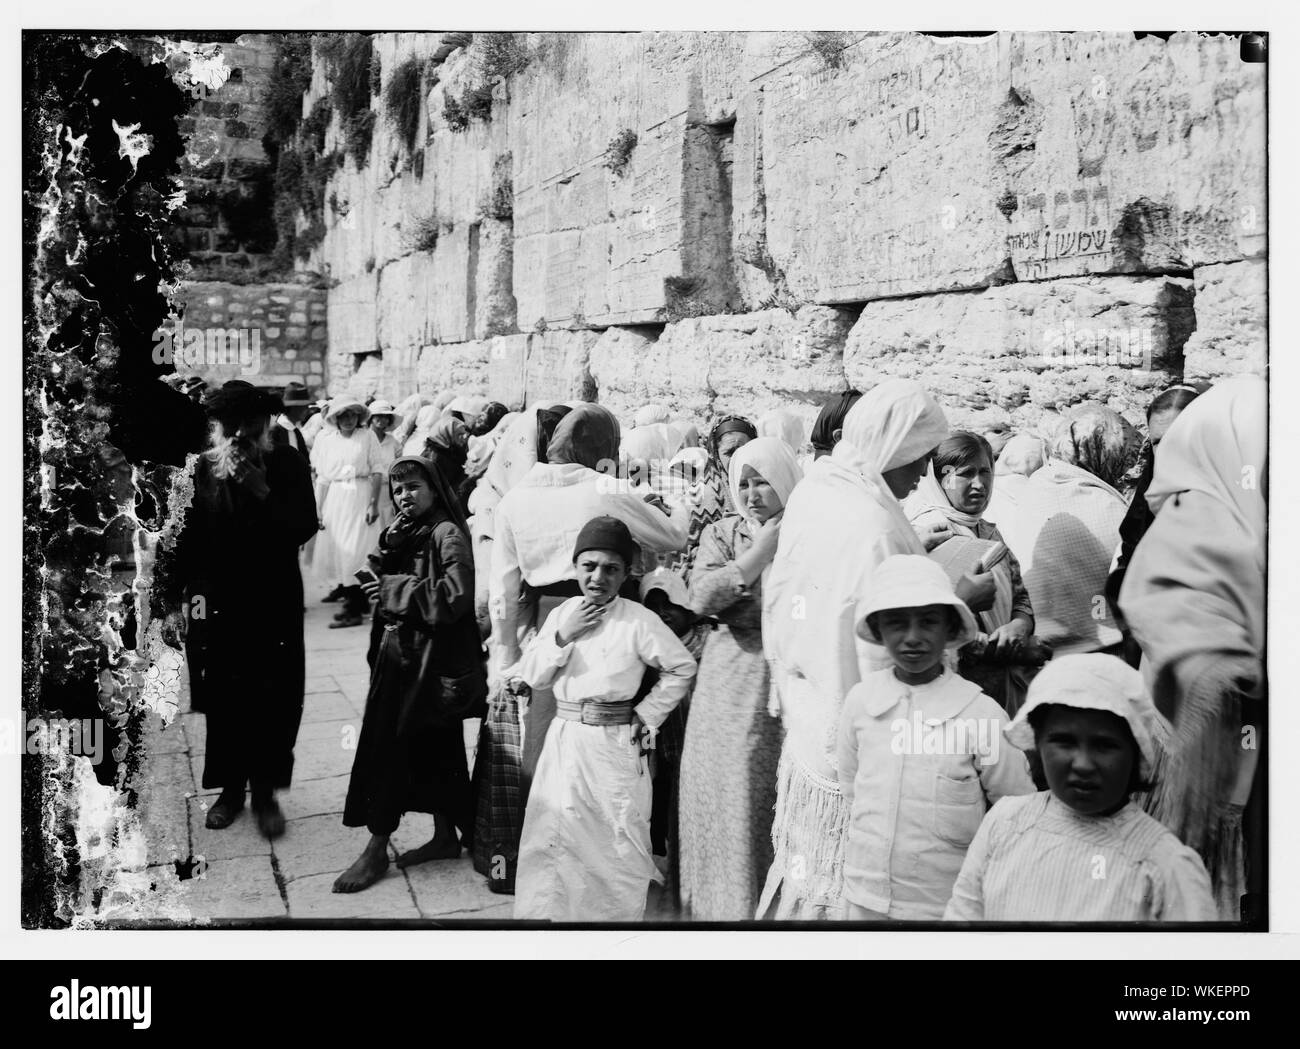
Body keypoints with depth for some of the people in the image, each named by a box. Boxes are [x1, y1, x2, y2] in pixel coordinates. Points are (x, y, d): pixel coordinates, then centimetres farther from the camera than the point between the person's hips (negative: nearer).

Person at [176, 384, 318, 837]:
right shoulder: (199, 468, -3)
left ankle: (265, 790, 17)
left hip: (274, 601, 0)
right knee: (223, 698, 7)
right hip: (216, 601, 1)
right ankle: (230, 787, 24)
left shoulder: (287, 463, -4)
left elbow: (305, 527, -12)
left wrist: (262, 491, -22)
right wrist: (188, 588, -8)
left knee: (274, 699, 2)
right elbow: (185, 535, -2)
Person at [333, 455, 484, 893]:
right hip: (401, 653, 8)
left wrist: (396, 590, -17)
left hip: (431, 660, -8)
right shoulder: (406, 532, 13)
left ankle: (376, 849, 4)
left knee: (387, 746, -5)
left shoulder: (447, 534, -12)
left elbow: (457, 593, -24)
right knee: (431, 749, 14)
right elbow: (380, 579, 13)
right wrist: (389, 545, -4)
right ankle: (446, 836, 26)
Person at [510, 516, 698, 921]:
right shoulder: (561, 614, 5)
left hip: (614, 744, -4)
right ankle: (548, 910, 23)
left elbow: (682, 667, -2)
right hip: (564, 739, 4)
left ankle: (619, 913, 18)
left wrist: (647, 714, -4)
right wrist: (563, 635, -10)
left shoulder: (639, 621, -8)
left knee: (616, 840, 2)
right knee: (553, 838, 7)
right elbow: (533, 676, 2)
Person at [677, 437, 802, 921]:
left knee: (786, 805, 0)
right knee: (727, 803, 7)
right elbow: (703, 596, -10)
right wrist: (761, 551, -10)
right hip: (730, 687, 2)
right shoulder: (721, 534, 8)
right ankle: (725, 903, 22)